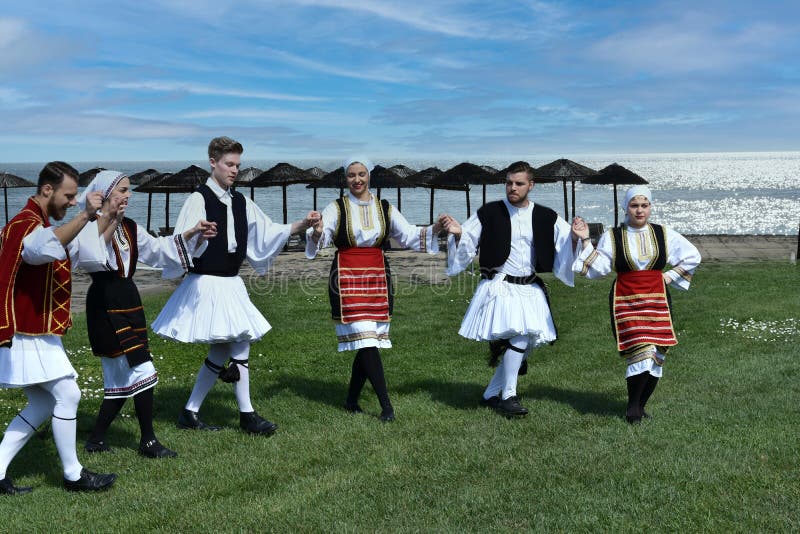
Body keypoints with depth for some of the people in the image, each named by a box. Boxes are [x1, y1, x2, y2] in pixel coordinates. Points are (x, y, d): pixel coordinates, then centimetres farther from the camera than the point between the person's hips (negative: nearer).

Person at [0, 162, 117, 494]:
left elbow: (87, 252, 19)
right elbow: (44, 247, -40)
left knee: (43, 403, 12)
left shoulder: (38, 224, 20)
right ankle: (73, 475, 3)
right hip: (29, 332, -11)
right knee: (67, 394, -7)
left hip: (34, 331, 11)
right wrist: (85, 216, -39)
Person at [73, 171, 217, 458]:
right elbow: (87, 257, -29)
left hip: (127, 300, 9)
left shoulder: (129, 227, 13)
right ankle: (148, 442, 2)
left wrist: (192, 234, 8)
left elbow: (158, 248, 17)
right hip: (105, 304, -9)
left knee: (121, 378, 12)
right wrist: (109, 222, -30)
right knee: (142, 373, -9)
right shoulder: (90, 226, -11)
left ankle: (96, 438, 23)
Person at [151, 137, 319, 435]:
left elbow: (267, 233, 14)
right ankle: (246, 415, 1)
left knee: (221, 352, 5)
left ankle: (190, 413, 16)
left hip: (231, 284, 7)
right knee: (239, 345, -10)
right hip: (206, 284, -7)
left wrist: (302, 224, 3)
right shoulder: (199, 199, -9)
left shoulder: (240, 202, 13)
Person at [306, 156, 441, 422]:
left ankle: (352, 399, 20)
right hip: (347, 278, -4)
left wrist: (434, 229, -5)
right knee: (366, 340, -10)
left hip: (377, 277, 4)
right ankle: (386, 404, -7)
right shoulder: (337, 208, 1)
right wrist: (316, 233, -32)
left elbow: (408, 235, 10)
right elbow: (322, 237, -10)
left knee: (367, 343, 5)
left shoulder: (385, 209, 11)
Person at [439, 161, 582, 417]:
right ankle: (508, 396, -8)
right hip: (499, 287, -4)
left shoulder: (546, 218, 7)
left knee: (527, 344, 4)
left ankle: (491, 394, 21)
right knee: (519, 336, -23)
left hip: (530, 290, 5)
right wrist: (458, 234, -17)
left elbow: (567, 248, 6)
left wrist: (575, 237, -15)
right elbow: (466, 247, 4)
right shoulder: (489, 213, 0)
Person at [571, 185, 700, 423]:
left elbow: (692, 256, 17)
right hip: (626, 302, -3)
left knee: (657, 356, 1)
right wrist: (586, 241, -8)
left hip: (657, 300, 3)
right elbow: (597, 269, -3)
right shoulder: (612, 236, 2)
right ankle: (632, 406, 2)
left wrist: (670, 276, 7)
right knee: (641, 352, -17)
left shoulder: (664, 234, 7)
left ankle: (640, 405, 18)